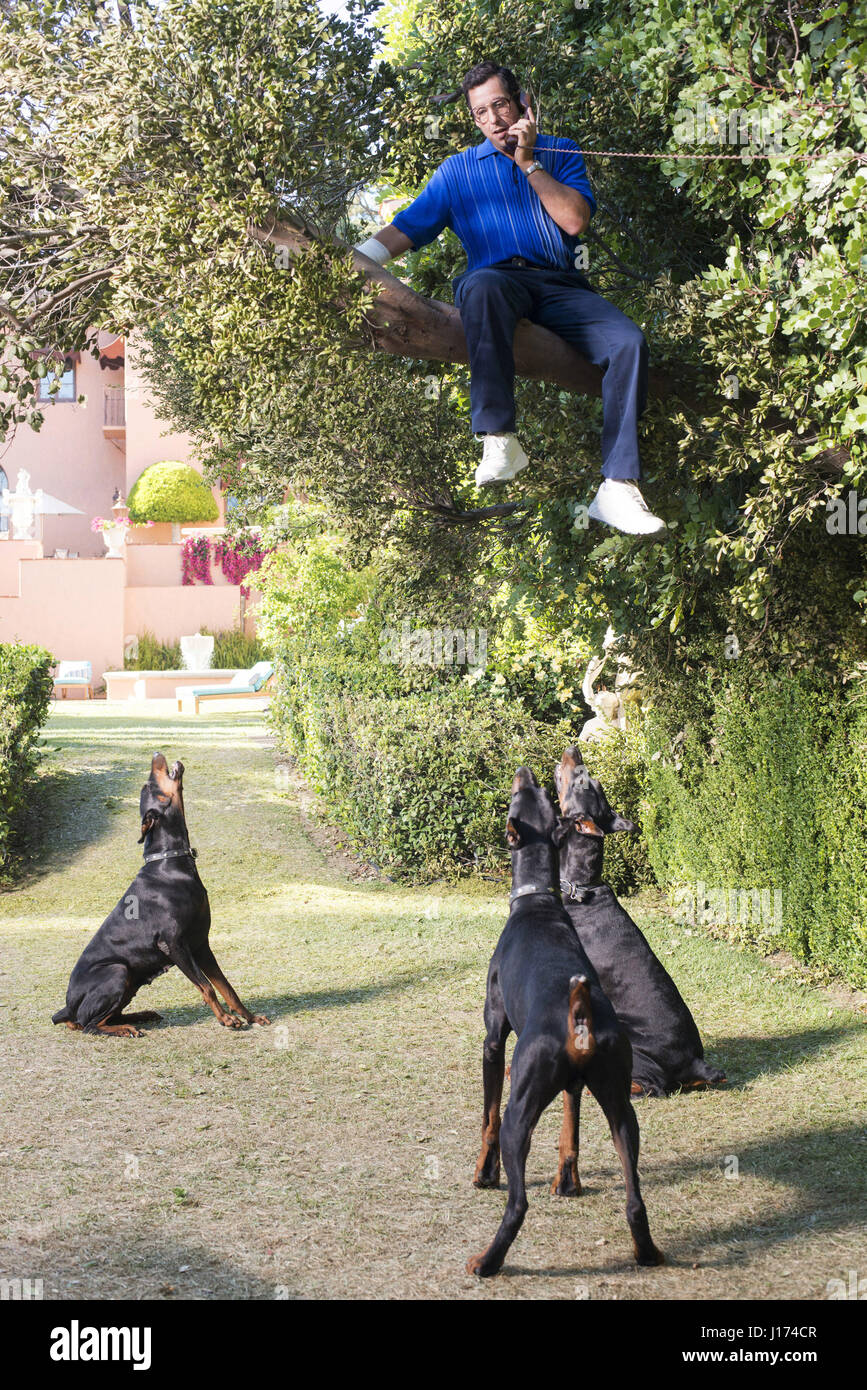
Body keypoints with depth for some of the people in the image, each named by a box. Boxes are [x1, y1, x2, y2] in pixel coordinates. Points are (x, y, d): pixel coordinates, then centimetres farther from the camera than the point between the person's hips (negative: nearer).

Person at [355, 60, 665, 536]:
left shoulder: (559, 153, 20)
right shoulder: (458, 169, 22)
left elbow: (576, 221, 4)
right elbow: (406, 229, 15)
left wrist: (528, 162, 1)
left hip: (561, 286, 2)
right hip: (498, 278, -1)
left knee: (628, 342, -27)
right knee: (482, 287, -41)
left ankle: (618, 488, -31)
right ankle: (499, 440, -44)